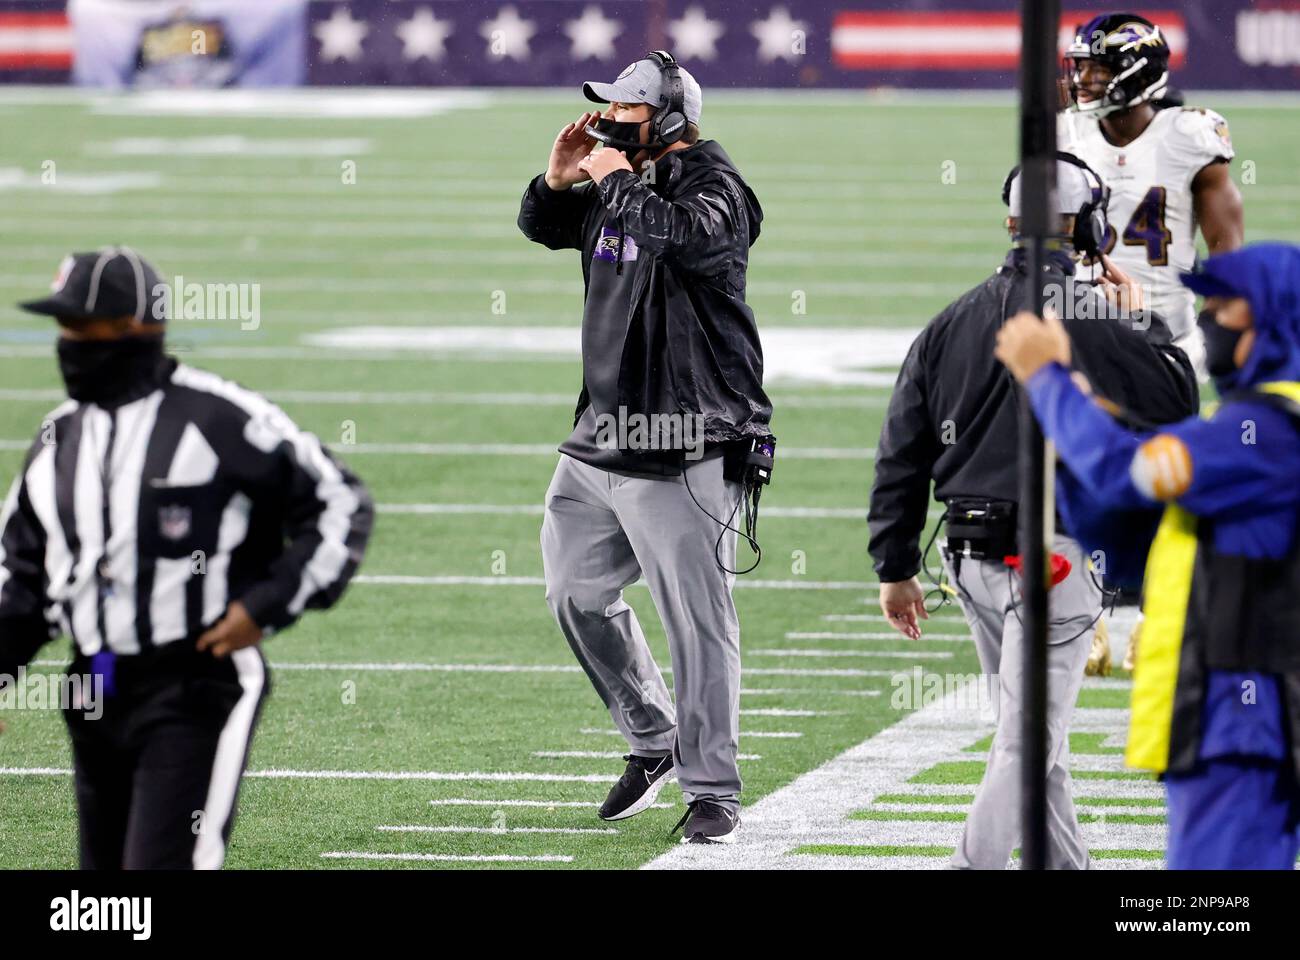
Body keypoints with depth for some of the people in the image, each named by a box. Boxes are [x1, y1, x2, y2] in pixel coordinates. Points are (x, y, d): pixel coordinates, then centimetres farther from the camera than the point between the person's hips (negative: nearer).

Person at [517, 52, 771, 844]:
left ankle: (713, 792, -2)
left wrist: (618, 181, -18)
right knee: (578, 595, 15)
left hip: (686, 451, -9)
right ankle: (654, 742, 31)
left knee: (698, 620, -7)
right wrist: (559, 179, 5)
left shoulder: (713, 185, -11)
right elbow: (545, 228, 26)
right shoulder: (616, 188, 13)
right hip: (602, 439, 9)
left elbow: (686, 236, -31)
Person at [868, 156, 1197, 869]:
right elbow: (1176, 403, 1)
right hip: (1055, 555, -6)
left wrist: (895, 567, 16)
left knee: (1036, 731, 17)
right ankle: (975, 867, -18)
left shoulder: (952, 323, 8)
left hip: (971, 560, 6)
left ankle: (1065, 865, 24)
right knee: (1029, 738, -7)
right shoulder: (1093, 320, -10)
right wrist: (1141, 323, 13)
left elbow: (901, 455, 10)